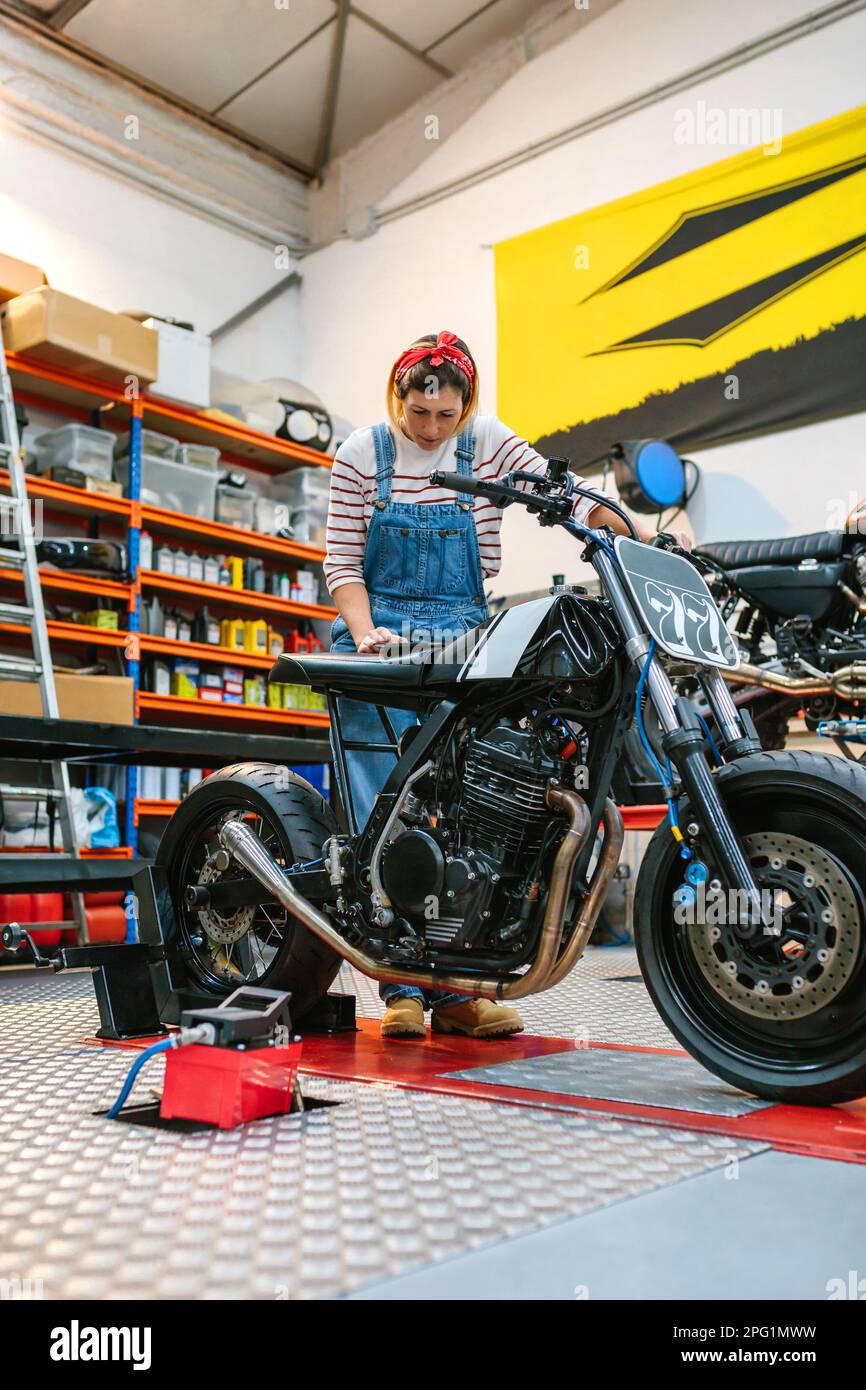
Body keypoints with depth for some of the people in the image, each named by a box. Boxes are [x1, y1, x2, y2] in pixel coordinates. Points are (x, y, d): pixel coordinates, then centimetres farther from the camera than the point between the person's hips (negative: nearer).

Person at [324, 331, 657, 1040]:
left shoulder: (487, 442, 5)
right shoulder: (362, 453, 4)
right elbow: (343, 563, 2)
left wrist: (646, 539, -20)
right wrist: (365, 633, -15)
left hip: (462, 637, 1)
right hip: (379, 638, -1)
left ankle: (455, 987, 1)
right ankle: (405, 987, -1)